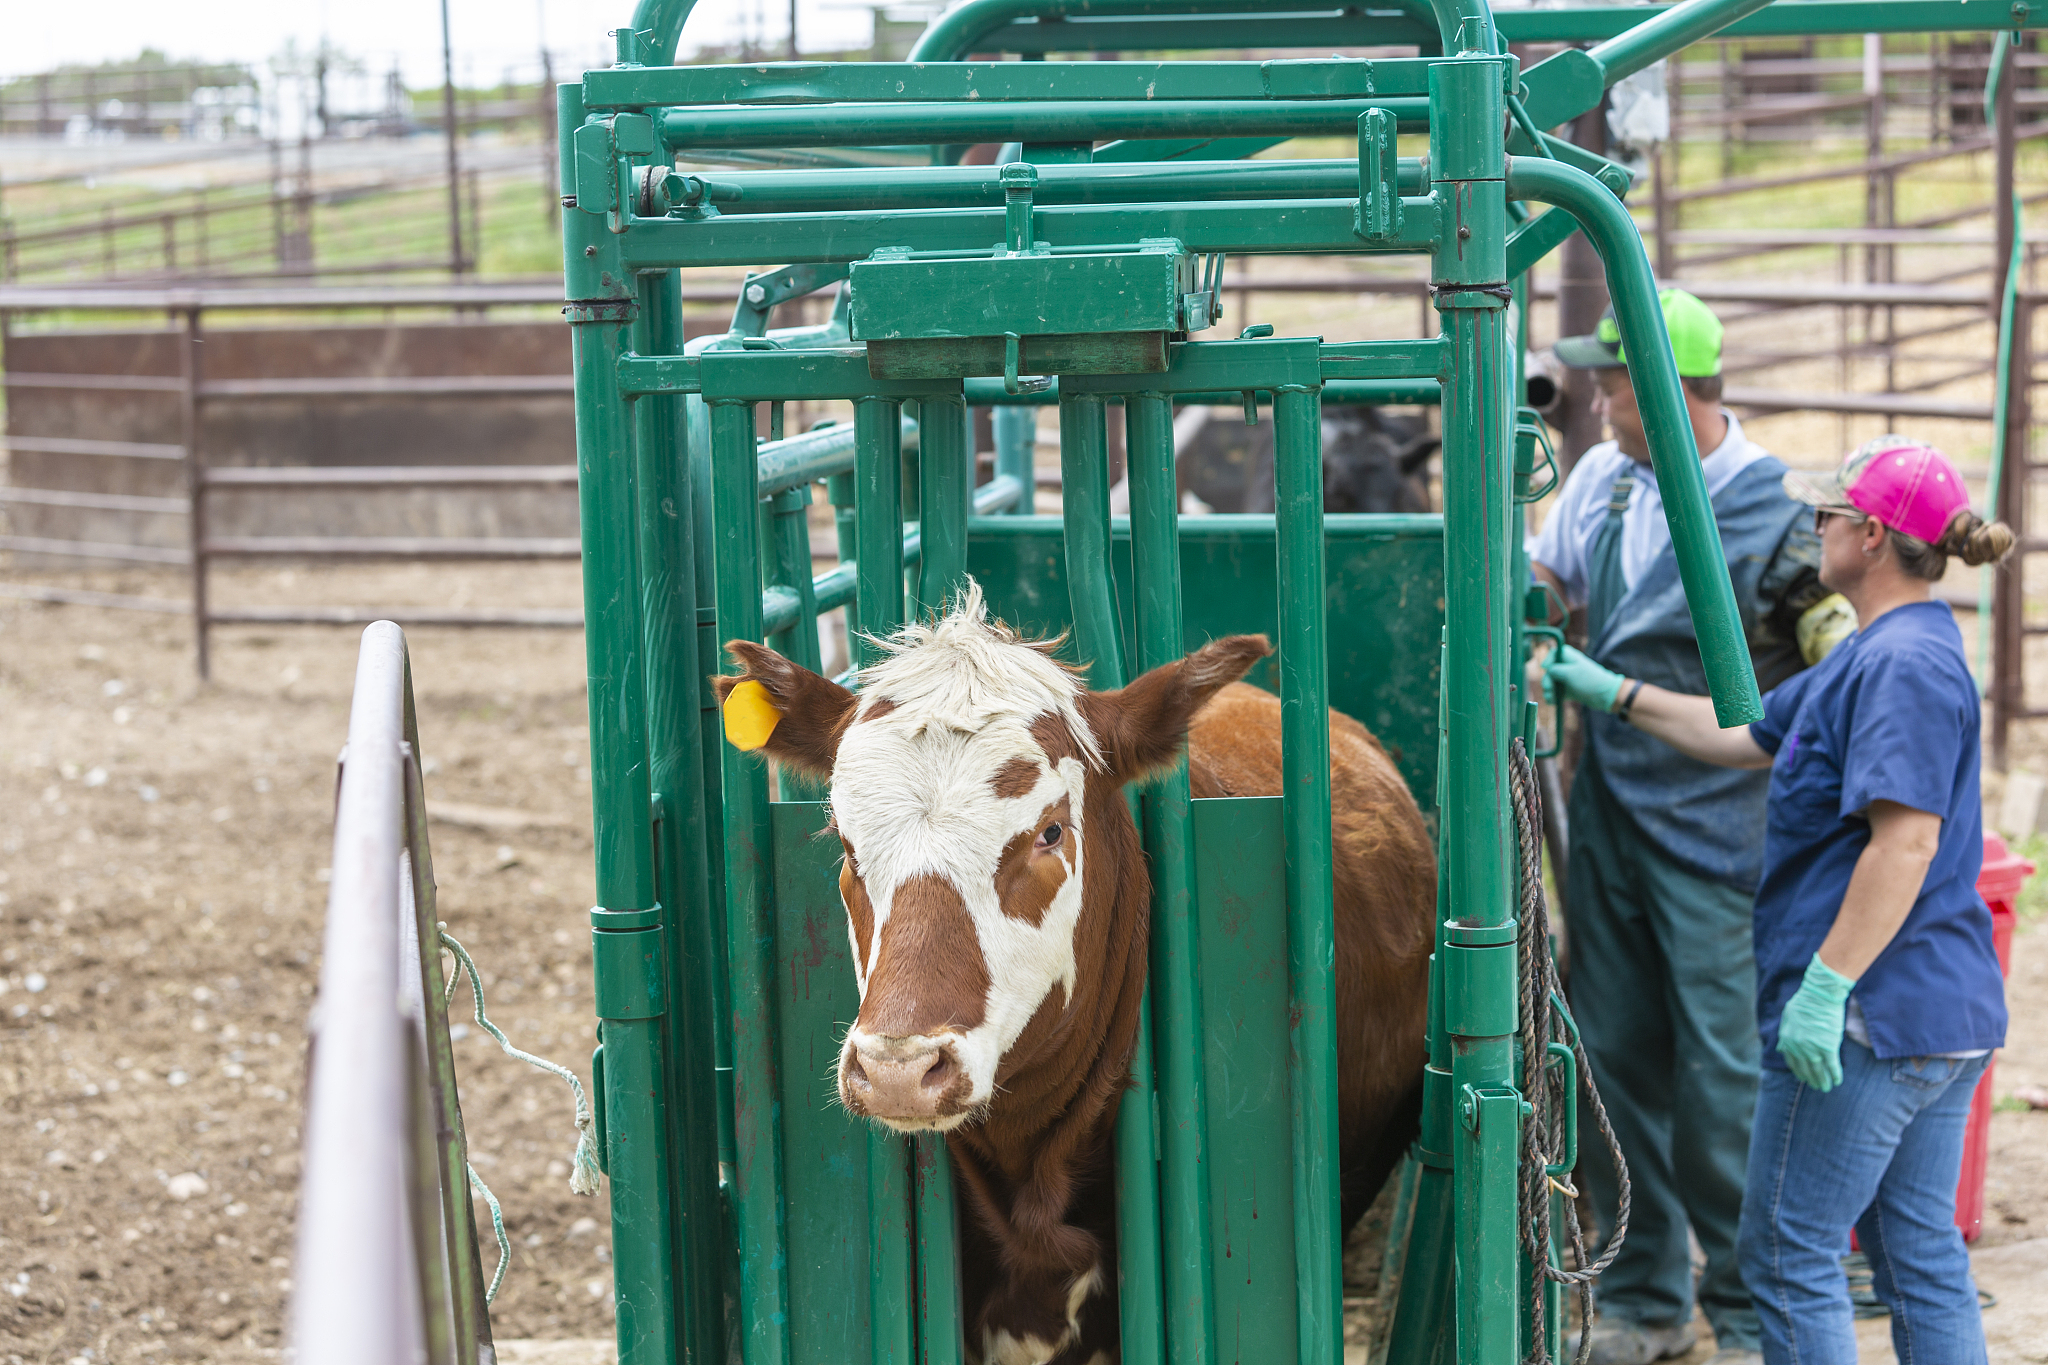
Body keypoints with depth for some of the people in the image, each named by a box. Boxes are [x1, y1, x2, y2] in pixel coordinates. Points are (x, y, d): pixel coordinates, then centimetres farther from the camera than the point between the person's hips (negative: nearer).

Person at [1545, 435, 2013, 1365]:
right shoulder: (1879, 653, 15)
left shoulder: (1903, 665, -18)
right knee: (1920, 1252, 13)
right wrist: (1609, 692, 26)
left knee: (1790, 1251, 0)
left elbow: (1907, 842, -26)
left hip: (1869, 1016, -11)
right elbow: (1746, 738, 24)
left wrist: (1825, 984, -26)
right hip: (1945, 1015, 11)